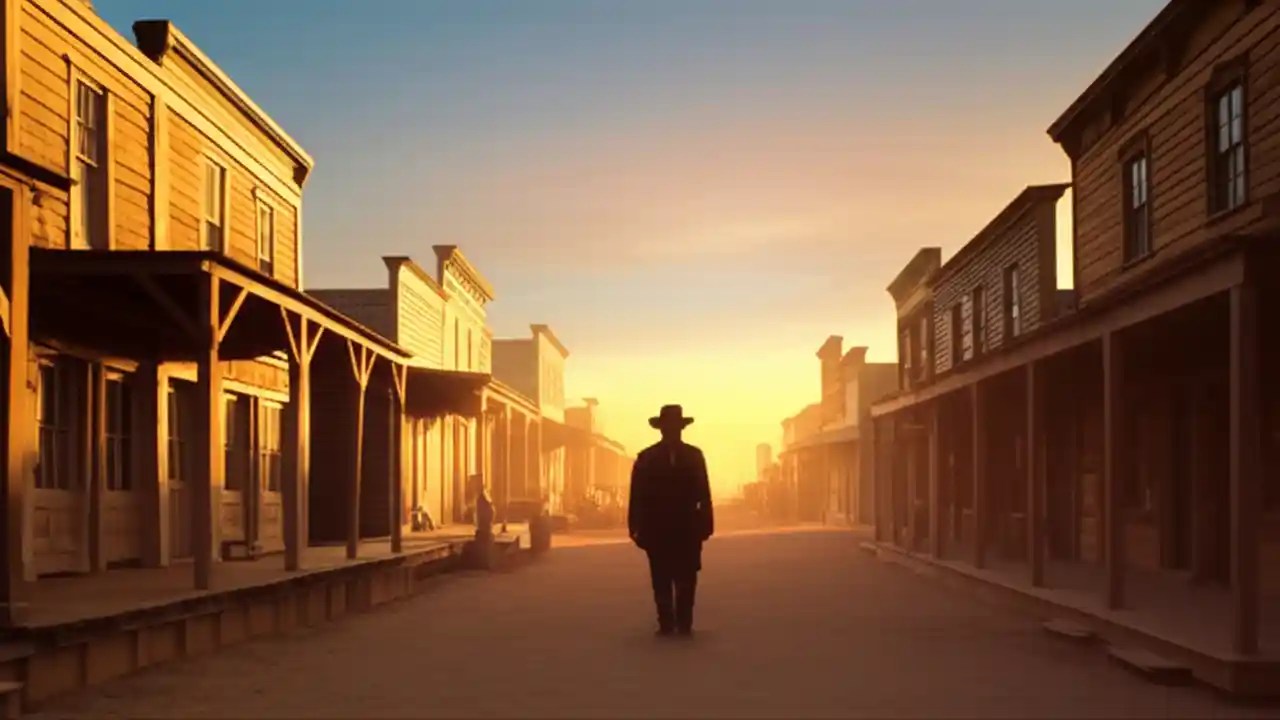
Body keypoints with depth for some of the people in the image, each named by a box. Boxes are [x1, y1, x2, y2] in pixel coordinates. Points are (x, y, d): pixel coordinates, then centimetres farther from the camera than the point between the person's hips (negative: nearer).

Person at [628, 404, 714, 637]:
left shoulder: (694, 455, 6)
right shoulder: (646, 458, 3)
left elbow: (703, 494, 3)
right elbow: (637, 496, 1)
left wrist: (705, 524, -3)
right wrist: (637, 528, -5)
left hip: (687, 529, 0)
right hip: (657, 530, 0)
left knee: (686, 580, -1)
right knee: (661, 581, 2)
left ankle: (684, 623, 4)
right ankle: (666, 623, 5)